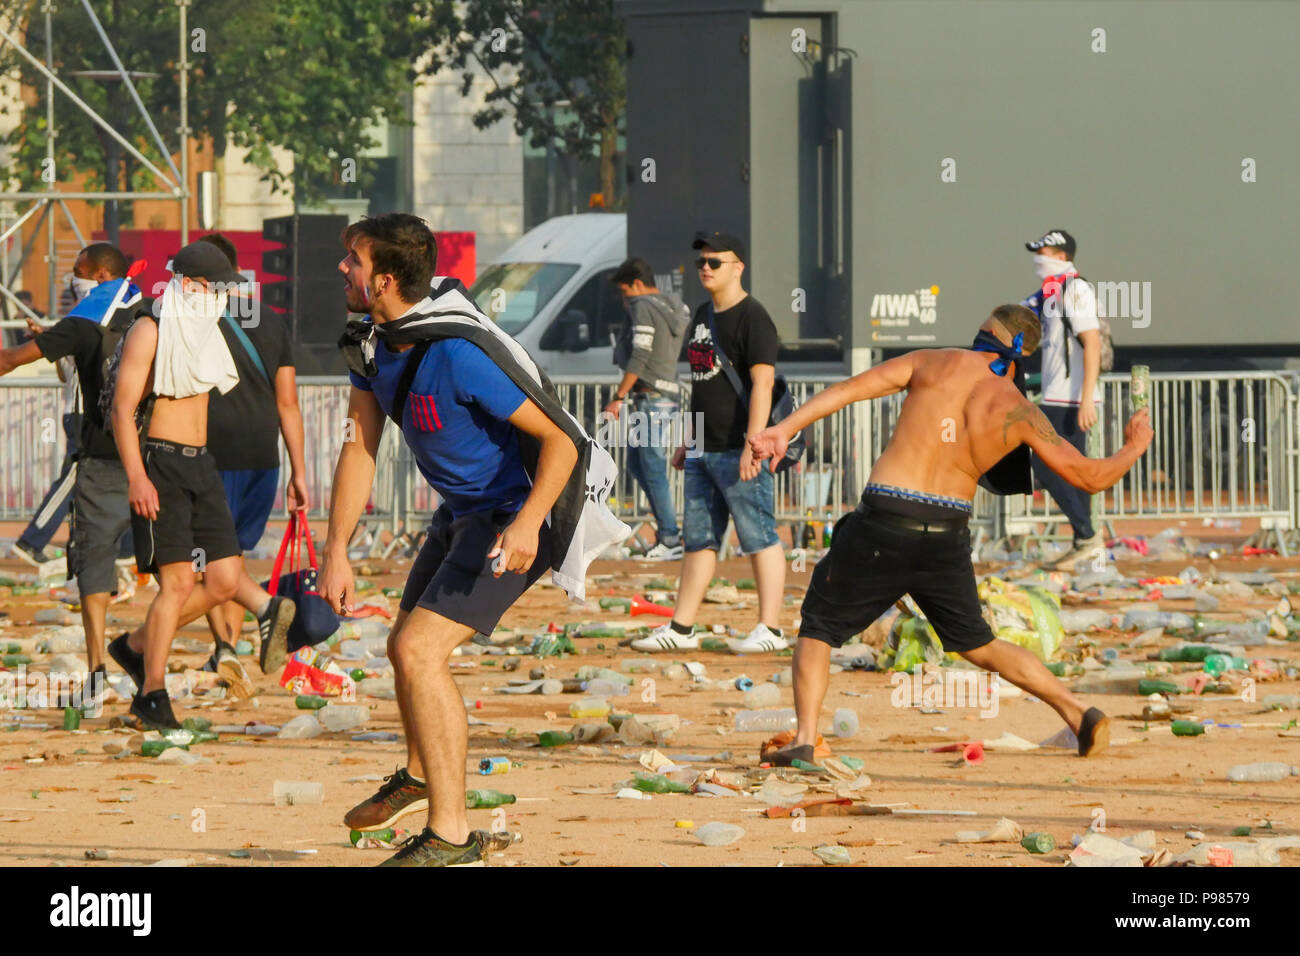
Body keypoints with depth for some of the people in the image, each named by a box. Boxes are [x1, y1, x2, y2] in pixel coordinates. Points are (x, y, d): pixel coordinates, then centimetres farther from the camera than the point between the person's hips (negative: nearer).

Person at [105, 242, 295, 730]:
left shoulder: (205, 332, 16)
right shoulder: (149, 332, -9)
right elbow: (123, 406, -13)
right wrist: (137, 477, -22)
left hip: (201, 466, 8)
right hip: (160, 465, -8)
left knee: (225, 582, 0)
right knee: (178, 580, -13)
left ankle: (136, 646, 17)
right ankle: (152, 693, -4)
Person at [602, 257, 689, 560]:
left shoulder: (644, 308, -12)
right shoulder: (673, 307, 15)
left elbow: (639, 358, -19)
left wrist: (618, 397, -16)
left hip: (652, 398, -10)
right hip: (668, 394, 10)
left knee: (653, 469, -6)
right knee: (636, 463, 16)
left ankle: (670, 540, -6)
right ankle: (668, 526, 14)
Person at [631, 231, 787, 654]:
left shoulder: (753, 318, -11)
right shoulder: (704, 316, 17)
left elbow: (762, 384, -18)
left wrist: (753, 445, -25)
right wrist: (688, 441, 22)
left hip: (740, 450, -9)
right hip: (704, 451, 9)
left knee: (759, 537, -6)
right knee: (699, 538, 11)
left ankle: (771, 629, -5)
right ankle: (681, 629, 15)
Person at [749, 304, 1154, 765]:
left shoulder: (933, 363, 4)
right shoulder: (1020, 412, 4)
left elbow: (850, 388, -5)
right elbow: (1089, 476, 6)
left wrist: (785, 429, -7)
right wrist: (1133, 450, 26)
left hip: (883, 522, -2)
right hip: (947, 536, 2)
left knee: (818, 627, 12)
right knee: (979, 645, 21)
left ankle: (805, 740, -5)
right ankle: (1079, 712, 13)